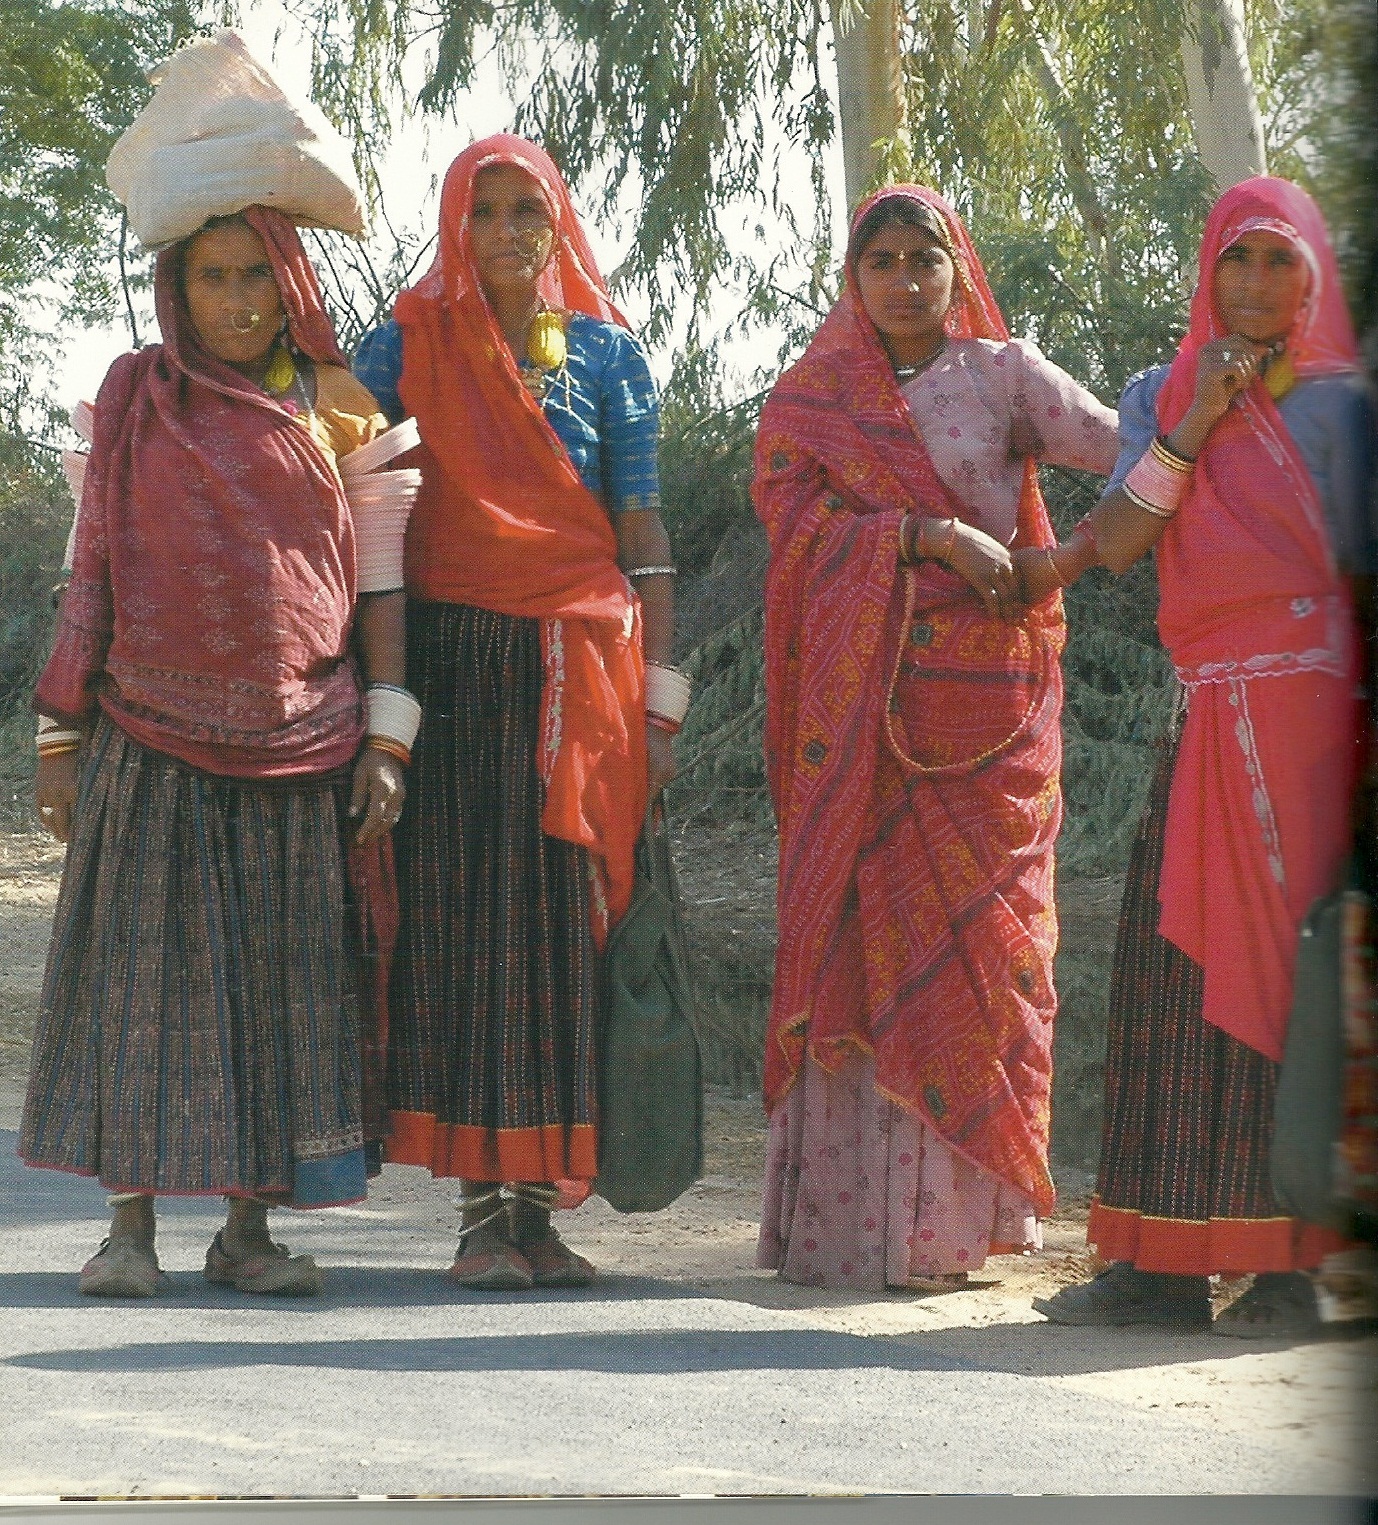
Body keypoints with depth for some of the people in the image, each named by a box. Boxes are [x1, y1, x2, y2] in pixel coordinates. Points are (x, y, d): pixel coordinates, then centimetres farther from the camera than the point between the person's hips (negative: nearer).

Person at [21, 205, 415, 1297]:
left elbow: (381, 580, 6)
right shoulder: (137, 398, 7)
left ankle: (250, 1229, 7)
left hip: (297, 744, 1)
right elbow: (94, 573, 8)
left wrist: (387, 740, -3)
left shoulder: (338, 414, 8)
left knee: (283, 973, 0)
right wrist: (60, 736, 3)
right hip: (154, 742, -1)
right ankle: (133, 1226, -1)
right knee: (146, 964, -4)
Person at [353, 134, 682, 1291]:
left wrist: (660, 694, 1)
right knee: (462, 915, -5)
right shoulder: (413, 347, 7)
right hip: (456, 661, -1)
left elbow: (642, 529, 8)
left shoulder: (606, 352, 10)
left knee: (565, 922, -2)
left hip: (580, 667, 1)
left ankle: (537, 1204, 4)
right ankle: (480, 1207, -2)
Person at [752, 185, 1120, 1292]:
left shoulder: (1002, 374, 10)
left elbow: (1125, 449, -1)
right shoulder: (810, 399, 12)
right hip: (861, 710, 0)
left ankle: (947, 1217, -1)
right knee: (861, 941, -5)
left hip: (984, 697, 0)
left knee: (973, 943, -5)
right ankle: (844, 1226, -4)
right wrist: (932, 535, -13)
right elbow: (798, 524, -3)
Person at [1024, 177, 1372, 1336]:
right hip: (1212, 716, 4)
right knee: (1179, 967, -1)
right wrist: (1192, 426, -6)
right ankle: (1166, 1260, 2)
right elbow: (1116, 535, 3)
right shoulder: (1163, 397, 17)